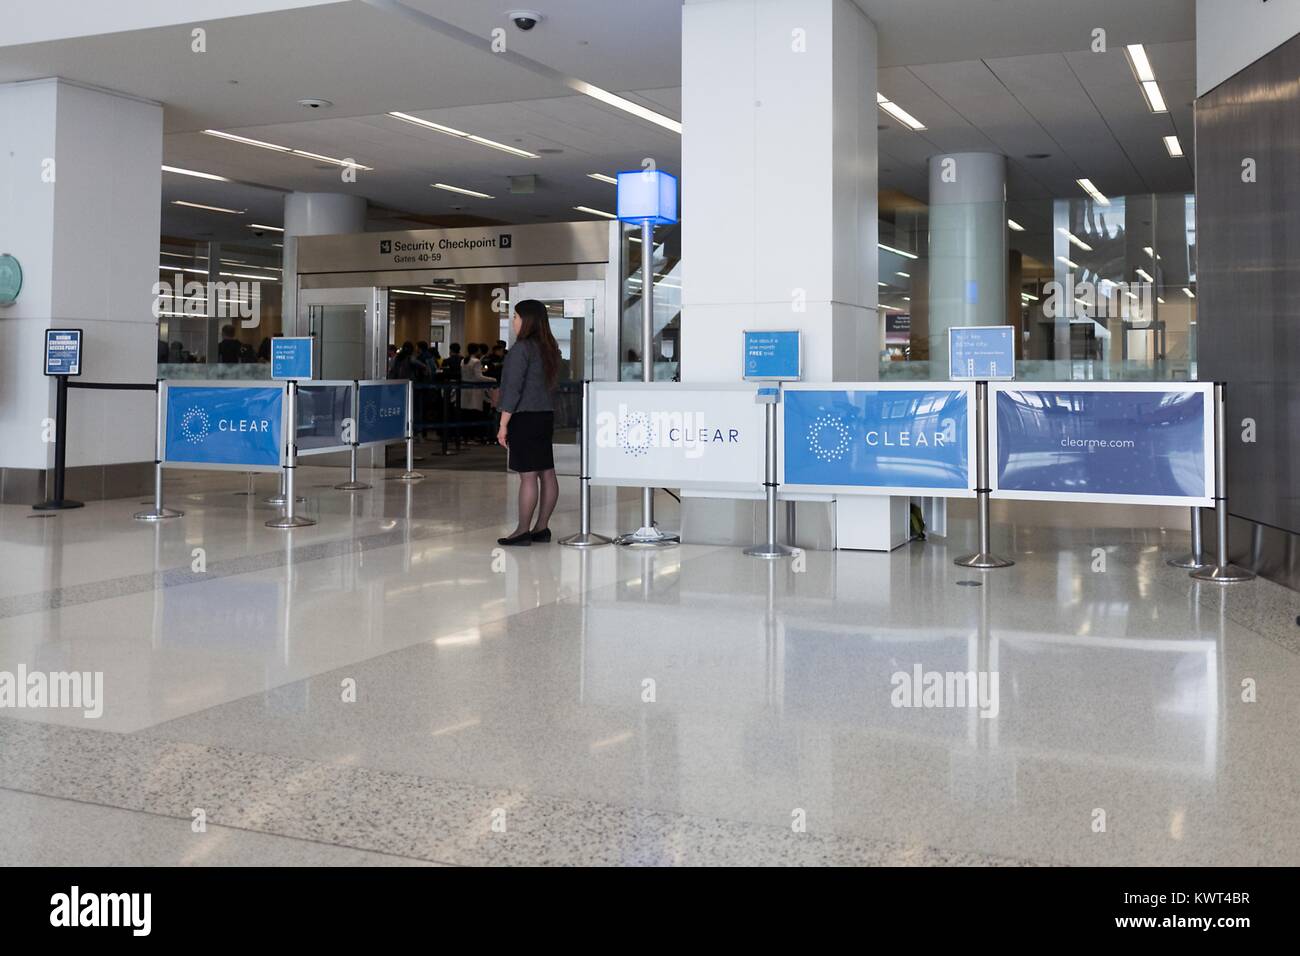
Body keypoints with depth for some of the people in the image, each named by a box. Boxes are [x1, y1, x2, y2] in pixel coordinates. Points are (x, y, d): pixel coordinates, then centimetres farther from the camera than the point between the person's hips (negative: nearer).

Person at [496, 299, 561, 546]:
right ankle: (542, 527, 16)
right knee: (547, 473, 9)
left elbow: (513, 388, -15)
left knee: (528, 475, -7)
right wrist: (550, 418, 20)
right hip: (546, 415, 9)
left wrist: (503, 425, -12)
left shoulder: (522, 348, -12)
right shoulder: (549, 349, 12)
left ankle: (523, 531, -3)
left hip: (525, 417, -9)